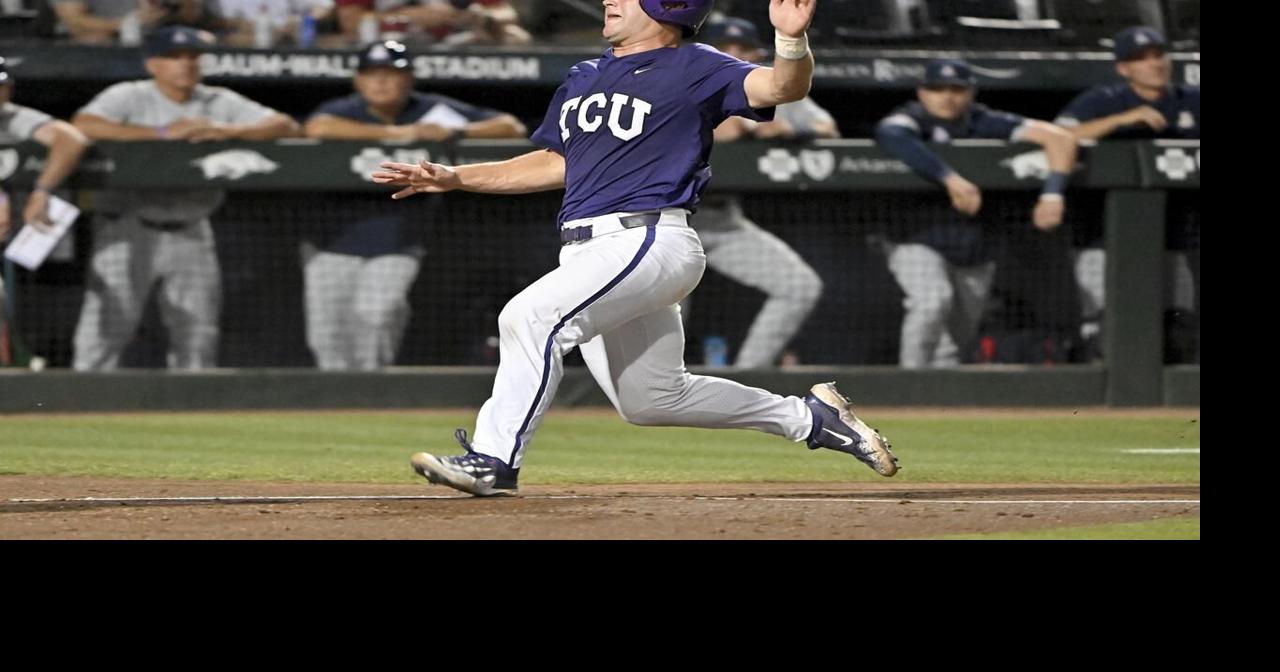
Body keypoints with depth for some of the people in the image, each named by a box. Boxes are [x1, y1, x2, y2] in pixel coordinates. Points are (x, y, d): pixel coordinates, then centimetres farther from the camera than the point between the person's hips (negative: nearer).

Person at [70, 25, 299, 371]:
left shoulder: (221, 103, 8)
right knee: (105, 327, -9)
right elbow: (84, 125, -24)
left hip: (190, 234, 4)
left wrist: (229, 131, -18)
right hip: (129, 228, -4)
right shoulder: (128, 97, -4)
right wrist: (162, 132, -24)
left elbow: (286, 125, 1)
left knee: (198, 333, 7)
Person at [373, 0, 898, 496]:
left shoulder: (694, 69, -4)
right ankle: (806, 417, 27)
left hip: (650, 243, -9)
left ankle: (494, 460, -23)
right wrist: (455, 178, 25)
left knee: (532, 317, -26)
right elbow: (556, 163, 29)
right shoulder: (584, 78, 20)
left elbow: (784, 87, -16)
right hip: (585, 251, 9)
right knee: (651, 399, 14)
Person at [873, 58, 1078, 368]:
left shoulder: (986, 123, -4)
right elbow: (889, 134, -37)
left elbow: (1059, 138, -9)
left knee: (954, 348, 8)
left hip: (974, 252, 4)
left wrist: (1053, 192, -27)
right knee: (934, 300, -31)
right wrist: (950, 177, -44)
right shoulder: (913, 119, -11)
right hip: (919, 243, -4)